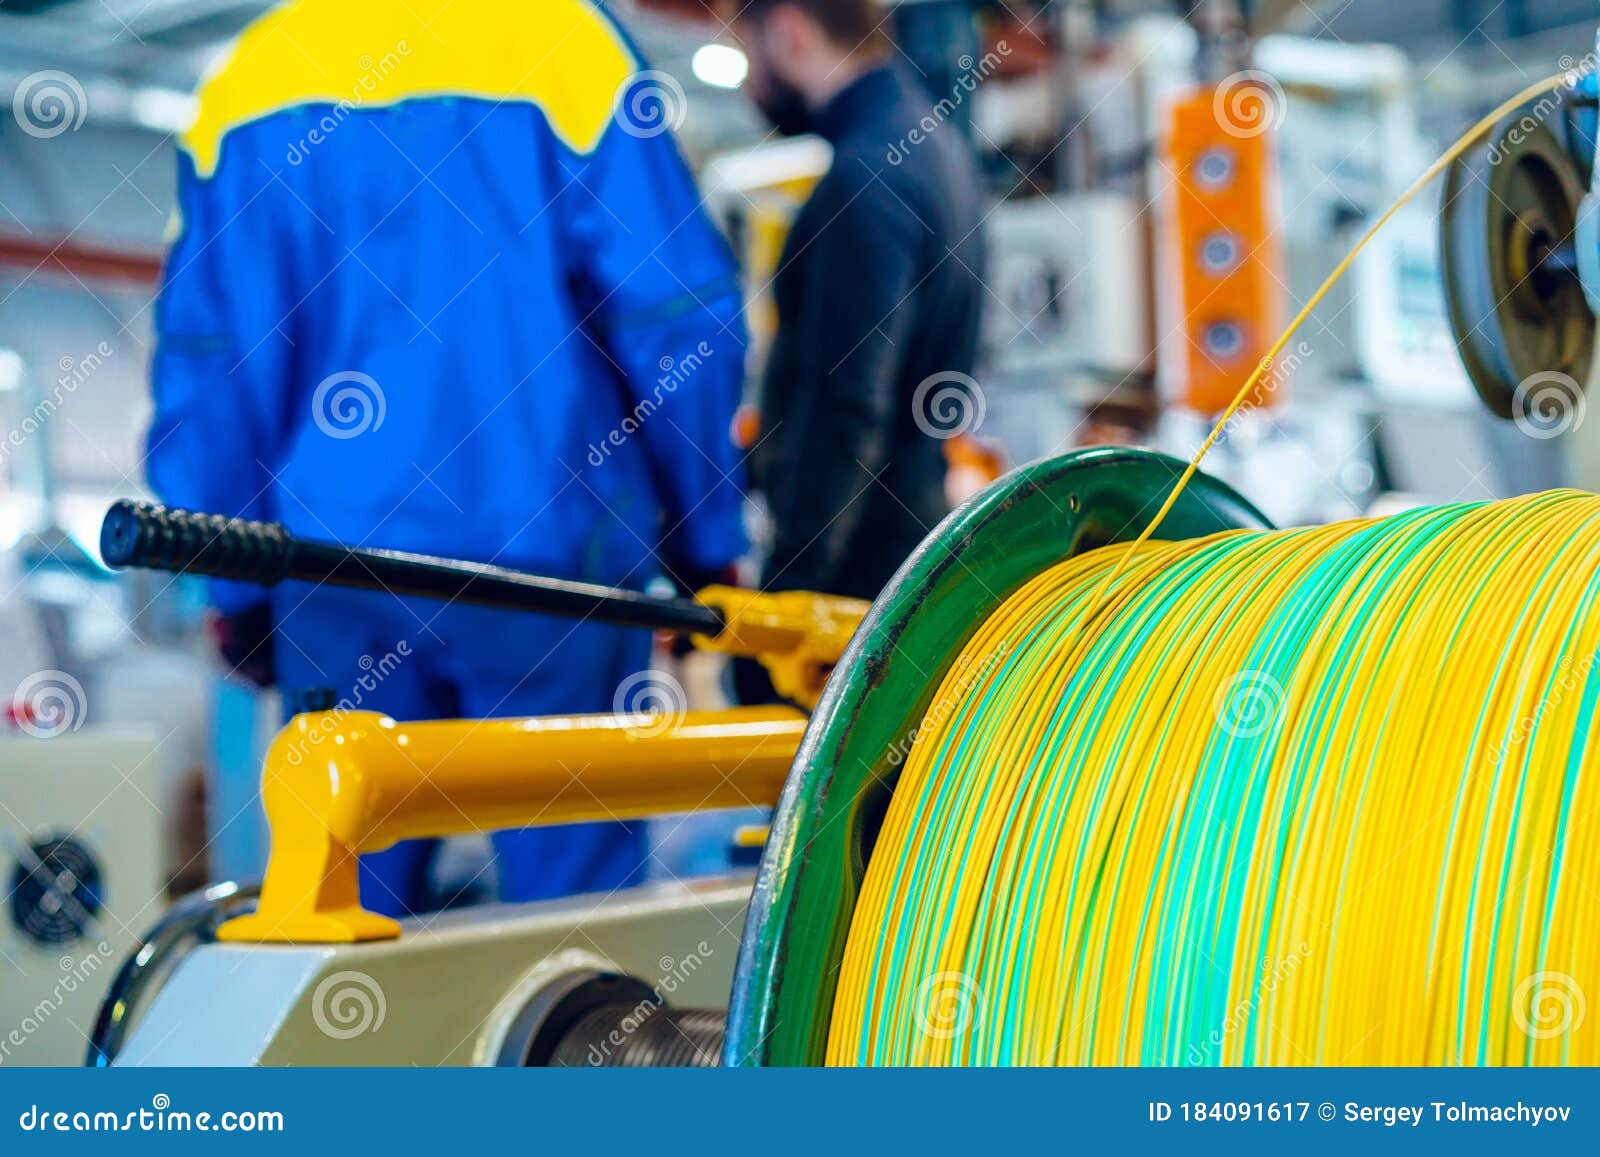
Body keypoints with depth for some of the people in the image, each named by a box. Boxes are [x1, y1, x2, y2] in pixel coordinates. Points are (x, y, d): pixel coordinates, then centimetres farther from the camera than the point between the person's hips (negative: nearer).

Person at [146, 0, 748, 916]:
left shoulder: (244, 79, 7)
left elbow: (205, 359, 6)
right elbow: (675, 316, -7)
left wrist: (235, 583, 12)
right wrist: (705, 535, 3)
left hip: (333, 564, 4)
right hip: (548, 545, -3)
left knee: (351, 897, 11)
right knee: (570, 893, 5)